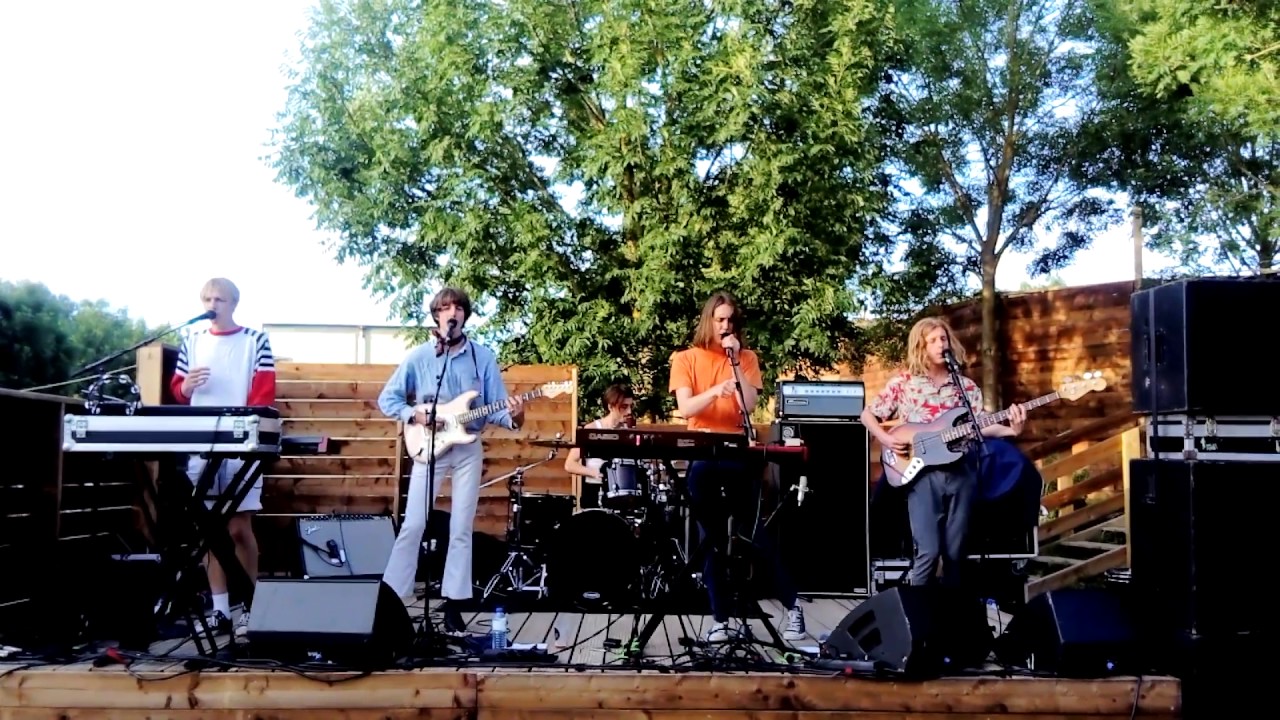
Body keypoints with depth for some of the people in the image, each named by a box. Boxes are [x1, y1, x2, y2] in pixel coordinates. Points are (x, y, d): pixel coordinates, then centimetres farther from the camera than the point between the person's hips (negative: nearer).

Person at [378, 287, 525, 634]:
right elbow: (387, 399, 3)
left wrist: (512, 417, -23)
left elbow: (494, 407, -1)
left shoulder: (484, 357, 1)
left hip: (468, 448, 1)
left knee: (461, 529, 3)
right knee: (412, 525, -4)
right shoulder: (417, 357, -1)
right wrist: (414, 414, -14)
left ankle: (452, 603, 10)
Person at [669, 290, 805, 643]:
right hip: (702, 459, 0)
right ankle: (720, 619, 9)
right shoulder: (685, 359, 4)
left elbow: (749, 405, -5)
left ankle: (792, 606, 10)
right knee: (712, 540, 4)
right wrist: (715, 390, -27)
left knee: (754, 533, -1)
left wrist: (736, 360, -9)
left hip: (739, 455, 0)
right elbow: (686, 408, -9)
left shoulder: (746, 357, 8)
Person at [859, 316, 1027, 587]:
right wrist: (886, 439, -10)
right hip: (923, 473, -3)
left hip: (961, 471, 3)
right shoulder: (903, 382, 2)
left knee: (955, 552, 8)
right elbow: (868, 415, 6)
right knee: (928, 551, -10)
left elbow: (979, 427, 3)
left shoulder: (967, 386, 10)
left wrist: (1011, 430, -14)